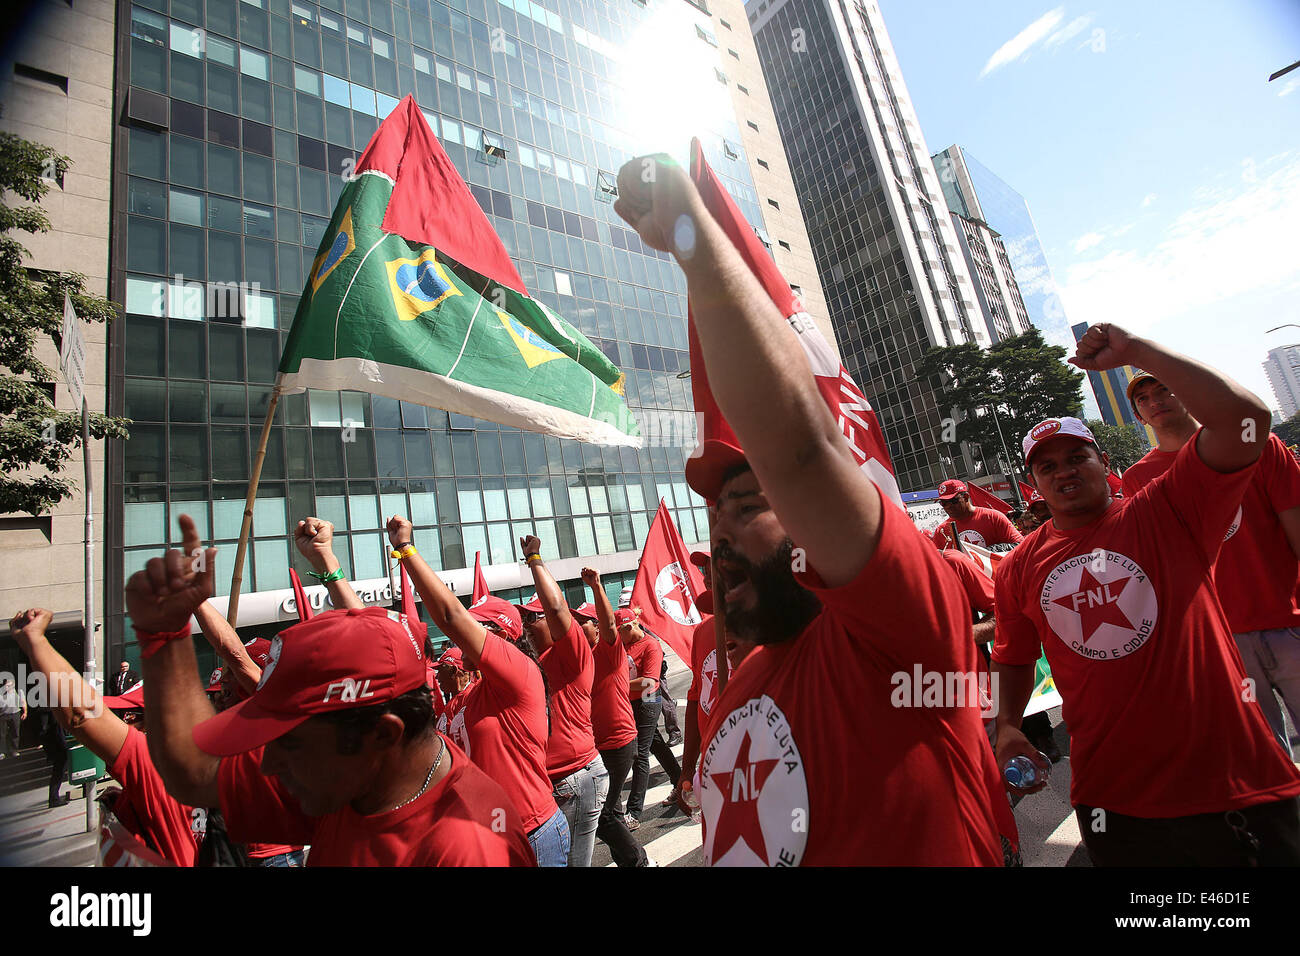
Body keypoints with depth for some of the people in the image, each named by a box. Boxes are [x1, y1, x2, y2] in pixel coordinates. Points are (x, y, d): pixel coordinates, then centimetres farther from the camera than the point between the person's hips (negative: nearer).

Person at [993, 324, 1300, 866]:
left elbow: (1244, 418, -19)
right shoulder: (1019, 568, 1)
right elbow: (1014, 659, 11)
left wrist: (1136, 351, -17)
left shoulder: (1166, 514, -5)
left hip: (1237, 786, -2)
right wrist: (1007, 727, -4)